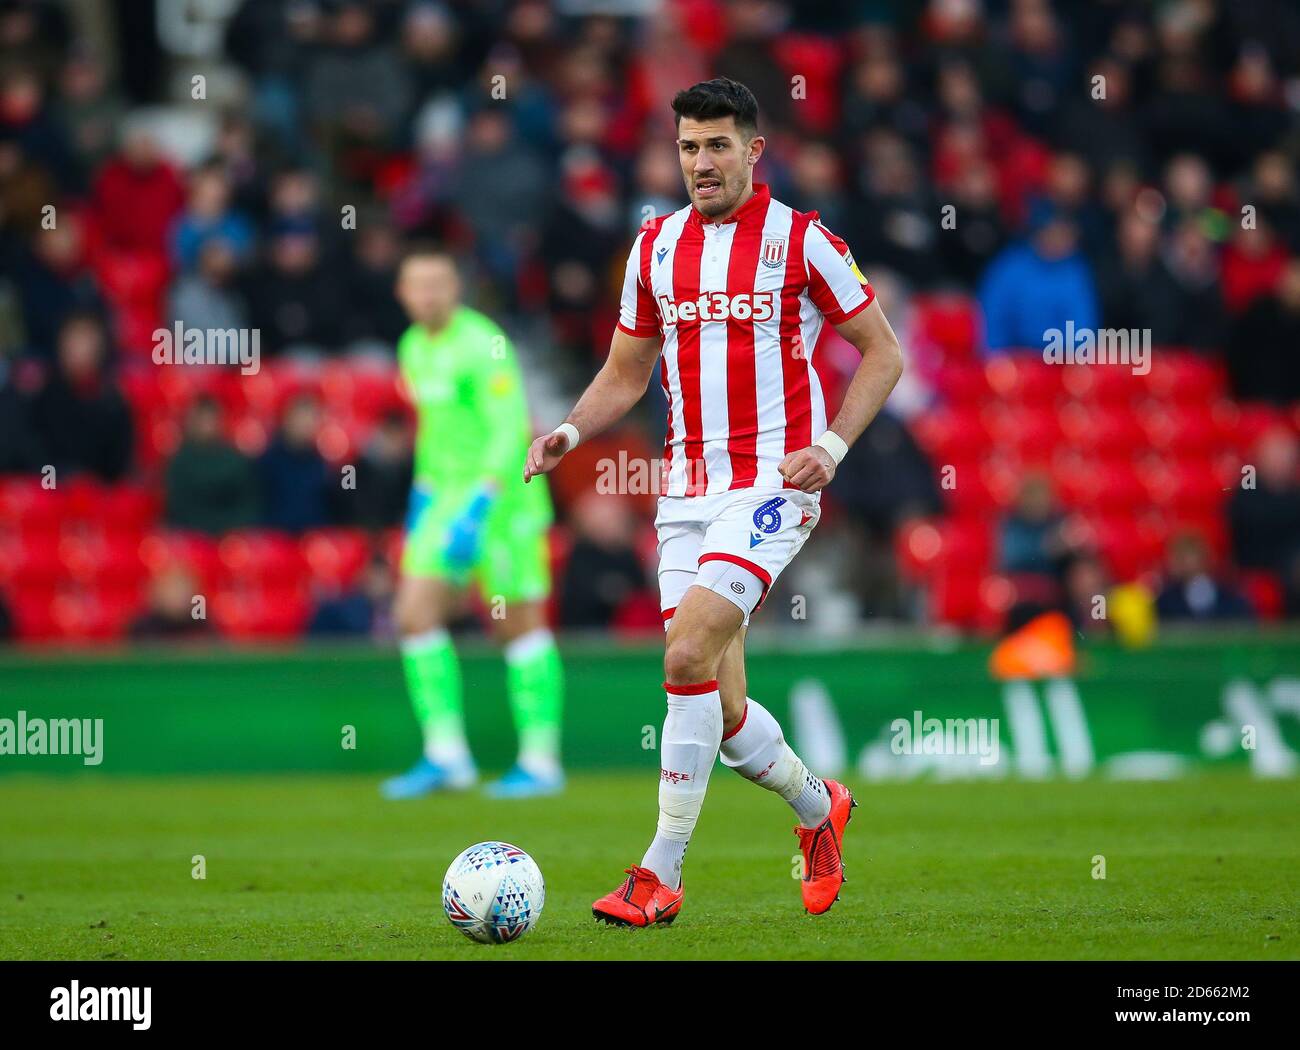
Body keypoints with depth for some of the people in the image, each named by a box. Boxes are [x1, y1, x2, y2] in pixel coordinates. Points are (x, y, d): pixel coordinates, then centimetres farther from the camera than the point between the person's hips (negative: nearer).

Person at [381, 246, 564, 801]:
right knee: (414, 615, -5)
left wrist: (480, 505, -27)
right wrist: (422, 496, 21)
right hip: (445, 496, 8)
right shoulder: (413, 348, 11)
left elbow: (510, 430, -20)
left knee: (521, 628, -1)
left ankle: (541, 760, 5)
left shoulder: (484, 344, -15)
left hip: (500, 495, -8)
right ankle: (445, 754, -1)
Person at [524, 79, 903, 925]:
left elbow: (883, 351, 2)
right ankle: (818, 806, 32)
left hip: (772, 483, -6)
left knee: (688, 656, -21)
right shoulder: (655, 247, 11)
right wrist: (573, 430, 0)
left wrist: (834, 444, -12)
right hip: (688, 490, 6)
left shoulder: (801, 242, -4)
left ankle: (662, 873, -17)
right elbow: (626, 374, 20)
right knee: (719, 709, 3)